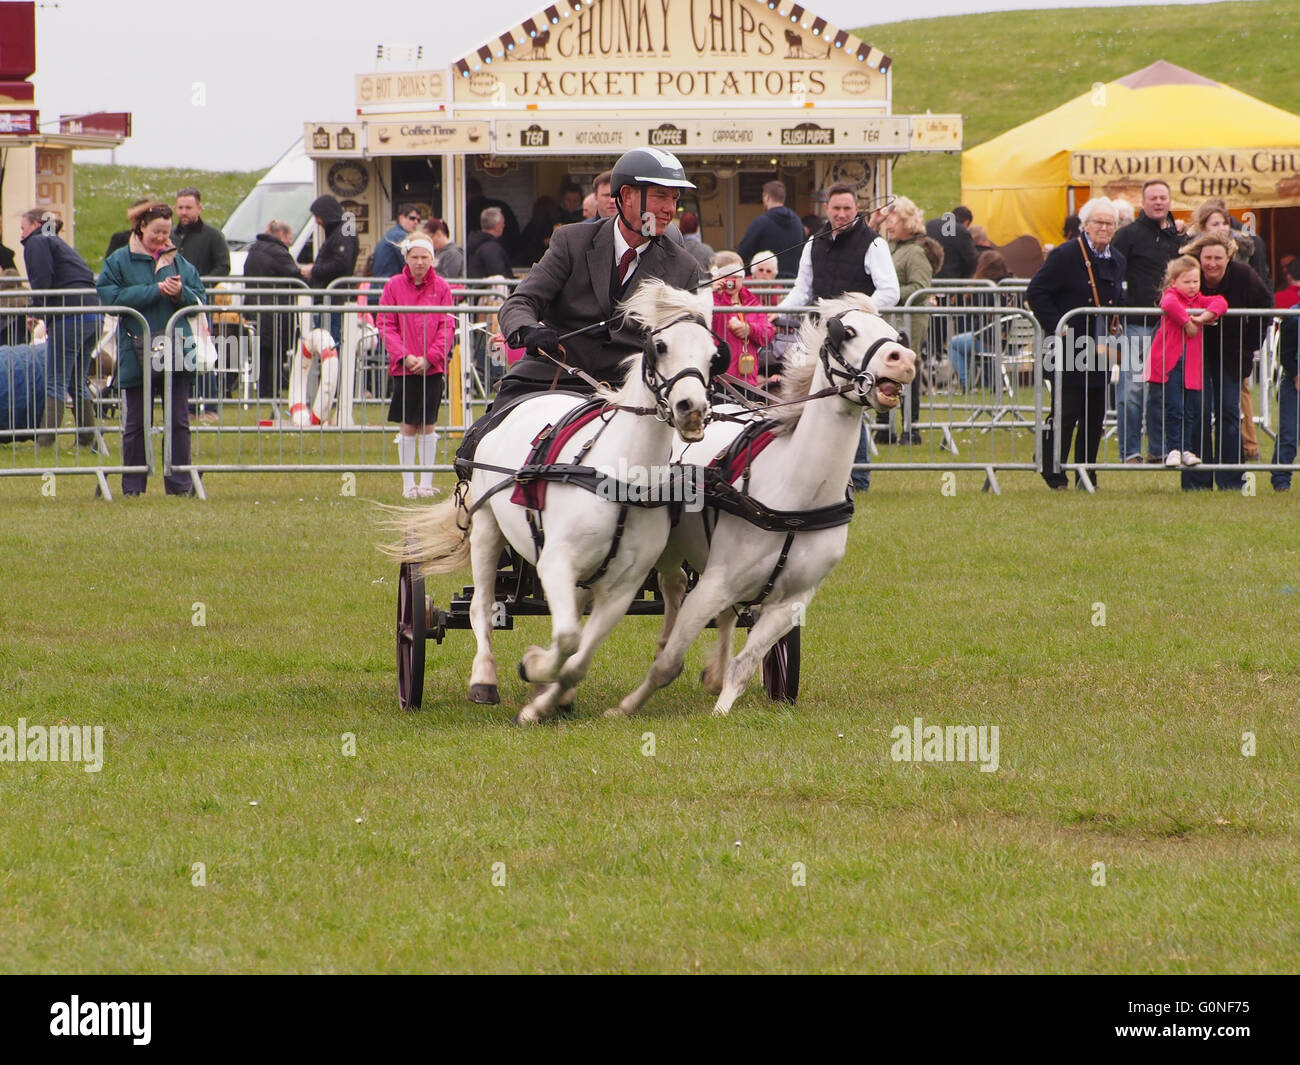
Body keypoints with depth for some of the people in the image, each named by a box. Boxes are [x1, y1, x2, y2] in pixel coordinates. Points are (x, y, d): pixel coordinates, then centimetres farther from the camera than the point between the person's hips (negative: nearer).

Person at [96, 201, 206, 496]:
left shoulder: (179, 261, 12)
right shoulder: (119, 261, 2)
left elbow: (199, 299, 11)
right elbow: (111, 297, -11)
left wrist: (181, 293, -12)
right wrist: (156, 290, -14)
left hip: (176, 349, 3)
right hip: (138, 353, -3)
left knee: (178, 421, 1)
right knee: (137, 422, 2)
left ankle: (179, 483, 6)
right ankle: (132, 485, 9)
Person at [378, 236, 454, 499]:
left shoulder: (441, 288, 3)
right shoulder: (394, 286, 1)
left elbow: (448, 327, 1)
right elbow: (385, 325, -1)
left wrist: (429, 358, -10)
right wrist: (404, 356, -12)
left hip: (433, 367, 0)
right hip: (403, 367, 0)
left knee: (427, 425, 3)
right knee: (407, 426, 1)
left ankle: (426, 482, 10)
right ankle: (408, 483, 8)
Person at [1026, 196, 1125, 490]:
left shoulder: (1117, 261, 11)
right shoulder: (1065, 256, -9)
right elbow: (1036, 293, -10)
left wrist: (1115, 325, 9)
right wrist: (1056, 327, -15)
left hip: (1100, 350, 6)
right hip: (1070, 348, -6)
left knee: (1095, 416, 8)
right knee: (1066, 413, -5)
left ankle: (1086, 474, 16)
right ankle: (1054, 475, 4)